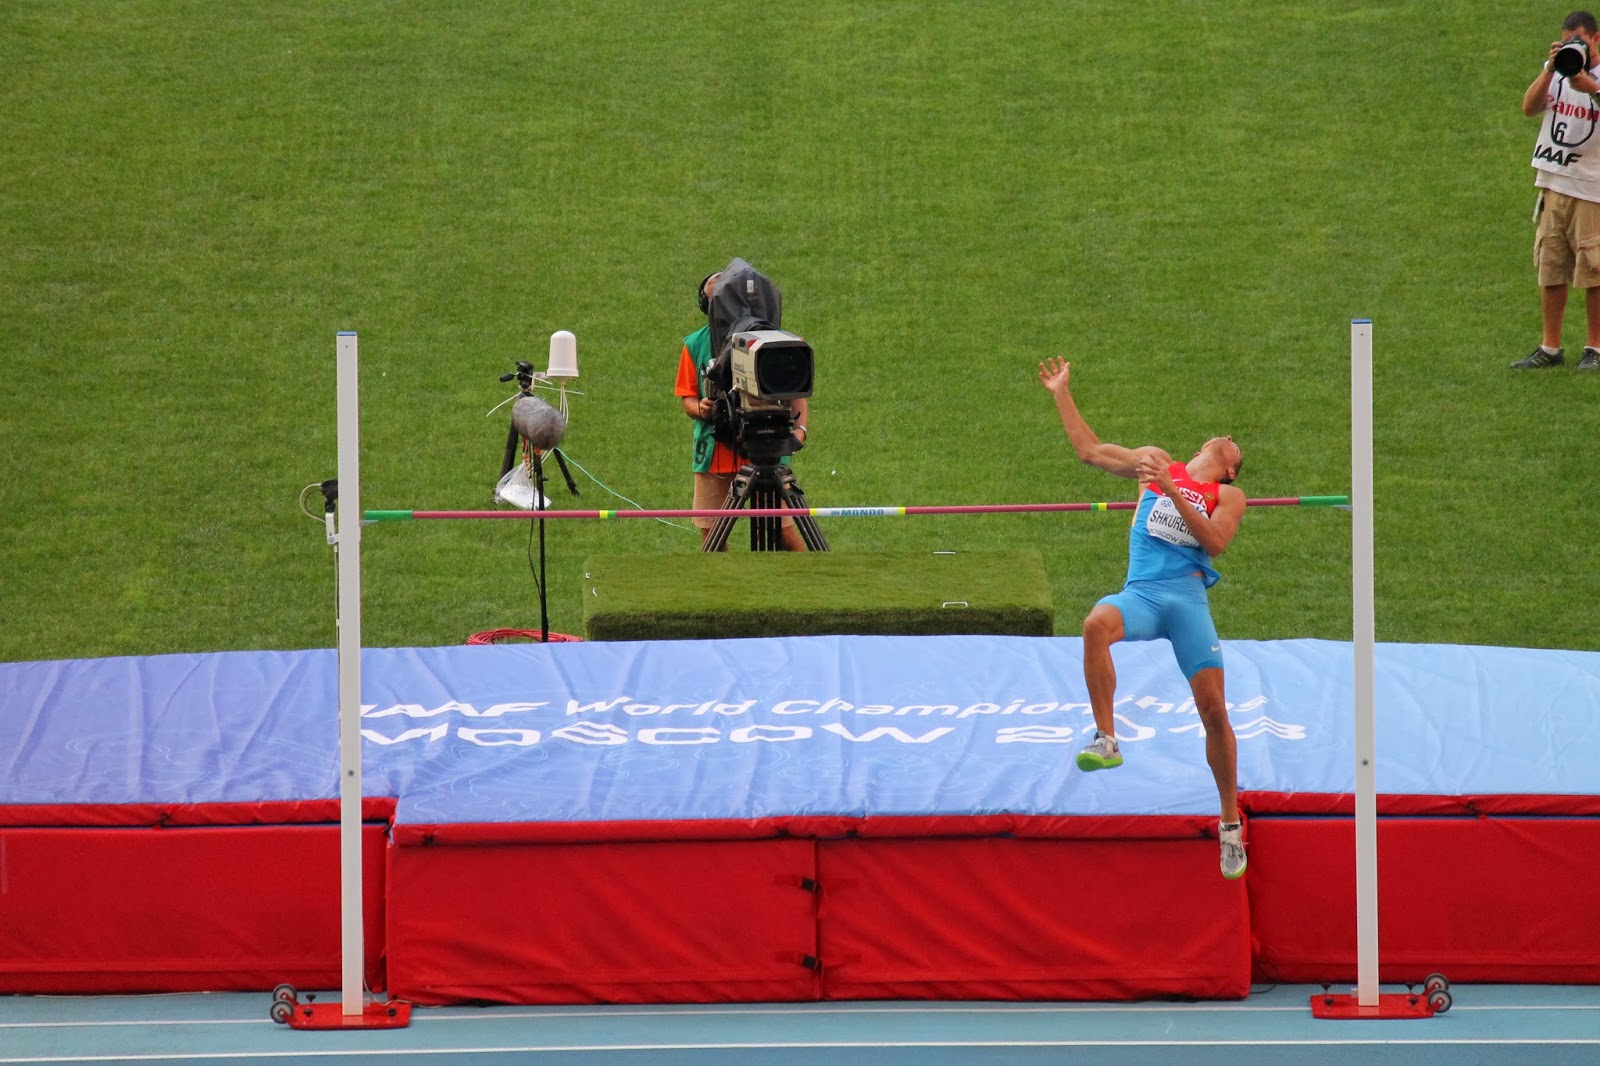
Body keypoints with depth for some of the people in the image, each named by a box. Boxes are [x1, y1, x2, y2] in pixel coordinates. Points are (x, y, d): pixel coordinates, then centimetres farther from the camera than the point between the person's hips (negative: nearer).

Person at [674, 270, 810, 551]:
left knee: (783, 530, -5)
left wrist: (800, 427, -13)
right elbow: (687, 397, 11)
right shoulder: (695, 345, 6)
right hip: (713, 451, 2)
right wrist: (700, 408, -12)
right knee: (711, 533, 4)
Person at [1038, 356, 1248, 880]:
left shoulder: (1227, 496, 16)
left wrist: (1173, 493, -9)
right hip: (1141, 593, 1)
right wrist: (1061, 395, 27)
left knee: (1213, 708, -5)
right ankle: (1106, 739, -30)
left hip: (1188, 598, -1)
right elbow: (1090, 449, 27)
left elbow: (1215, 542, -3)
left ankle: (1230, 821, 8)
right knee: (1097, 624, -35)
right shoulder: (1156, 463, 23)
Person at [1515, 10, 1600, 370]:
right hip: (1553, 182, 4)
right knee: (1550, 269, 7)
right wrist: (1551, 70, -15)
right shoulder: (1556, 68, 9)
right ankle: (1549, 348, 13)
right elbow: (1529, 108, -3)